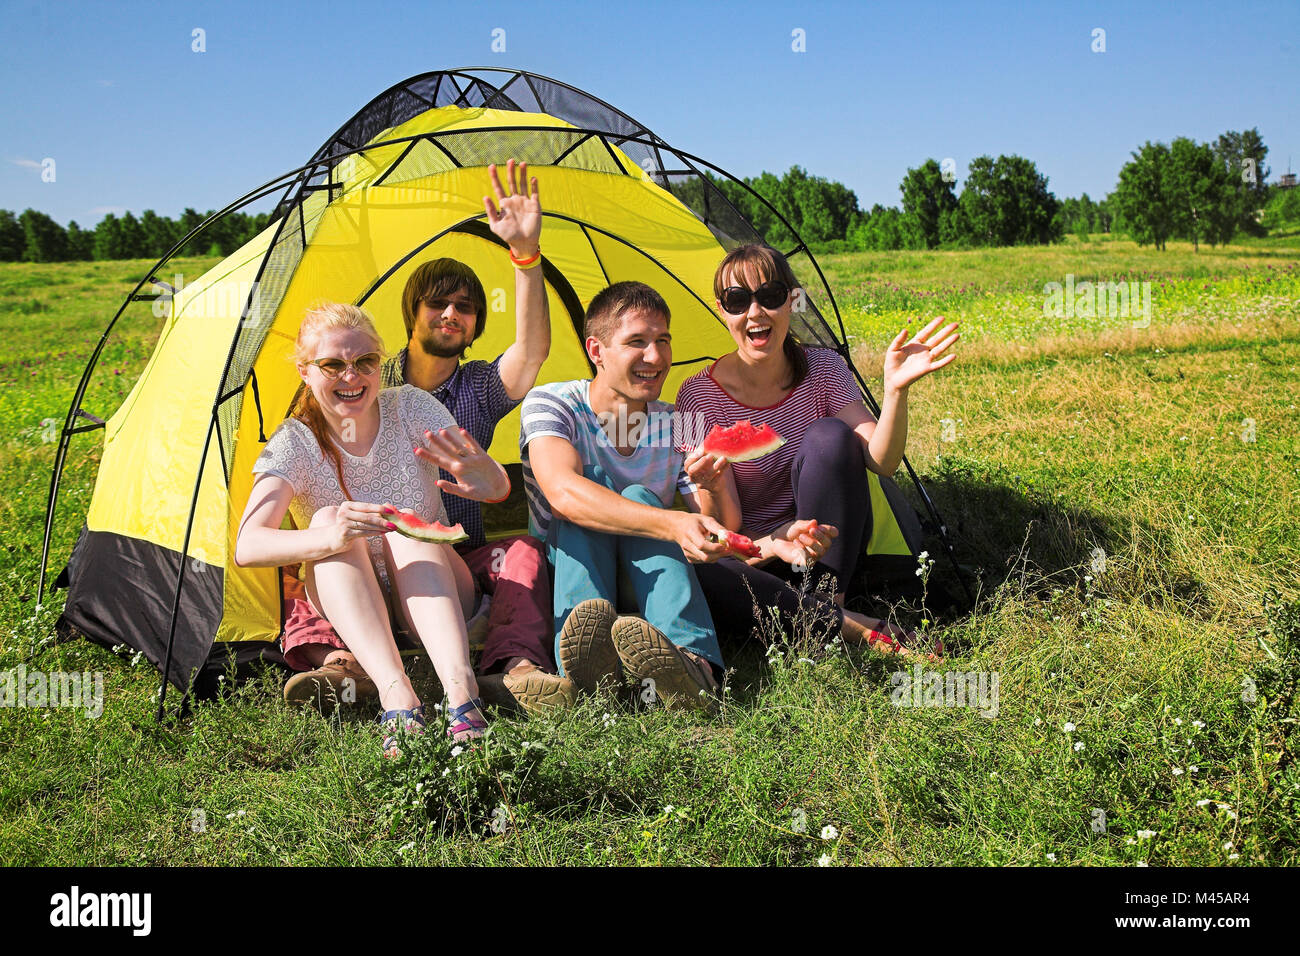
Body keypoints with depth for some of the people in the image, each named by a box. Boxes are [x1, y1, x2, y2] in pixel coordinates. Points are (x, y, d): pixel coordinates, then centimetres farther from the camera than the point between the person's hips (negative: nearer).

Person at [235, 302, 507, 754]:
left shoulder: (412, 408, -10)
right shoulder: (294, 444, -12)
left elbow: (499, 485, -22)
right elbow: (246, 547, -28)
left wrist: (487, 478, -50)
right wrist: (327, 538, -49)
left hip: (432, 590, 0)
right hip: (347, 606, 0)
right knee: (326, 521, -31)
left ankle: (461, 689, -52)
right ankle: (397, 698, -50)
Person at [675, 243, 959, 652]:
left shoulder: (823, 370, -6)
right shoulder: (699, 397, -12)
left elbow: (881, 461, -18)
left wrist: (895, 390, -35)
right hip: (754, 555, -1)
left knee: (830, 436, -26)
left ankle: (828, 599, -24)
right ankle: (846, 625, -33)